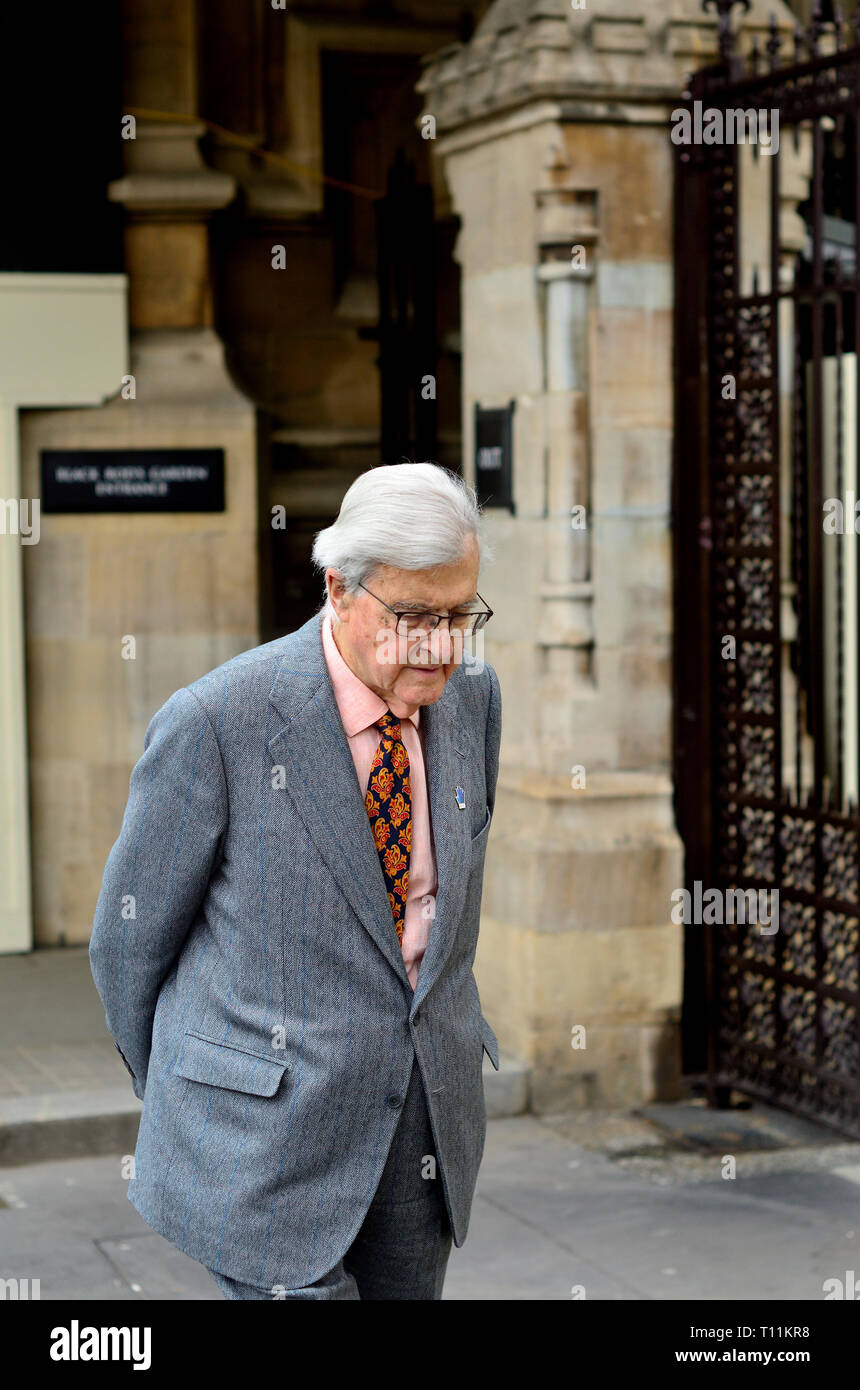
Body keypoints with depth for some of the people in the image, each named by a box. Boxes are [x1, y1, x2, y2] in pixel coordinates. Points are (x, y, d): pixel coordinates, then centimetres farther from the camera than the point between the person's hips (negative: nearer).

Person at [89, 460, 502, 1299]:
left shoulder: (471, 697, 1)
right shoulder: (214, 723, -17)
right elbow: (130, 938, -4)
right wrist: (180, 1104, 8)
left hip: (424, 1131, 5)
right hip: (267, 1141, -5)